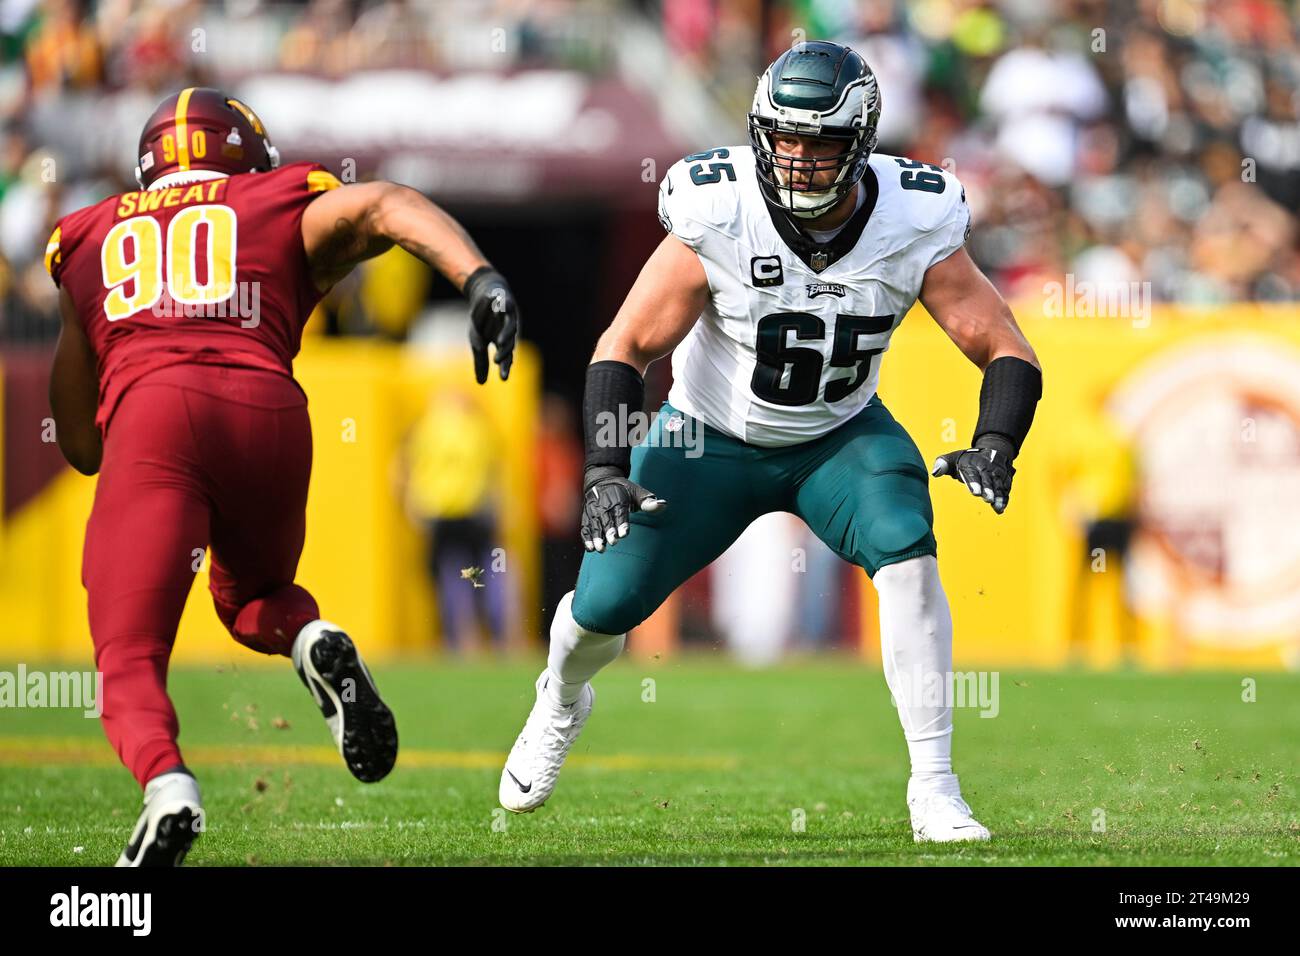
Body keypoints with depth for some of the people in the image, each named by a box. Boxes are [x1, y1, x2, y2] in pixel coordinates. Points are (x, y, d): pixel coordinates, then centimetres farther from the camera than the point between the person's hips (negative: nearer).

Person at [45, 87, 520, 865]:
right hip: (268, 412, 1)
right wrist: (479, 278, -10)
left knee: (131, 657, 1)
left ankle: (166, 786, -31)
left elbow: (80, 446, 32)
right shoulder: (288, 211, 28)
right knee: (253, 597, 29)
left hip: (151, 414, -1)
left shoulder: (93, 242, 32)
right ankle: (316, 644, -6)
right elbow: (388, 208, 4)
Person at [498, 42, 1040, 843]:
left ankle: (935, 790, -20)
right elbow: (625, 348, -19)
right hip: (711, 438, 0)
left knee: (908, 554, -27)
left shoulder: (915, 225, -23)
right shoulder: (719, 217, -27)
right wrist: (606, 471, -30)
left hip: (839, 438, 1)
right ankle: (562, 701, 38)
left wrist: (994, 445, -37)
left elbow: (1008, 354, -18)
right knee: (607, 601, -3)